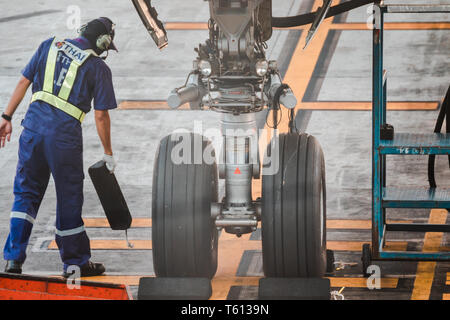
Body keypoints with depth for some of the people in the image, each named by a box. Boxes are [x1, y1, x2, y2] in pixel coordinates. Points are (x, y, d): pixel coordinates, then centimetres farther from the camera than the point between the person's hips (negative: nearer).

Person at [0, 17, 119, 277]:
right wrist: (108, 154, 10)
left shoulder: (50, 46, 12)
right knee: (69, 197, 9)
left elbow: (24, 82, 9)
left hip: (34, 124, 3)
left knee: (26, 192, 12)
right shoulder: (99, 67, 1)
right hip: (65, 132, -3)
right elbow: (101, 115, 0)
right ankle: (75, 262, 20)